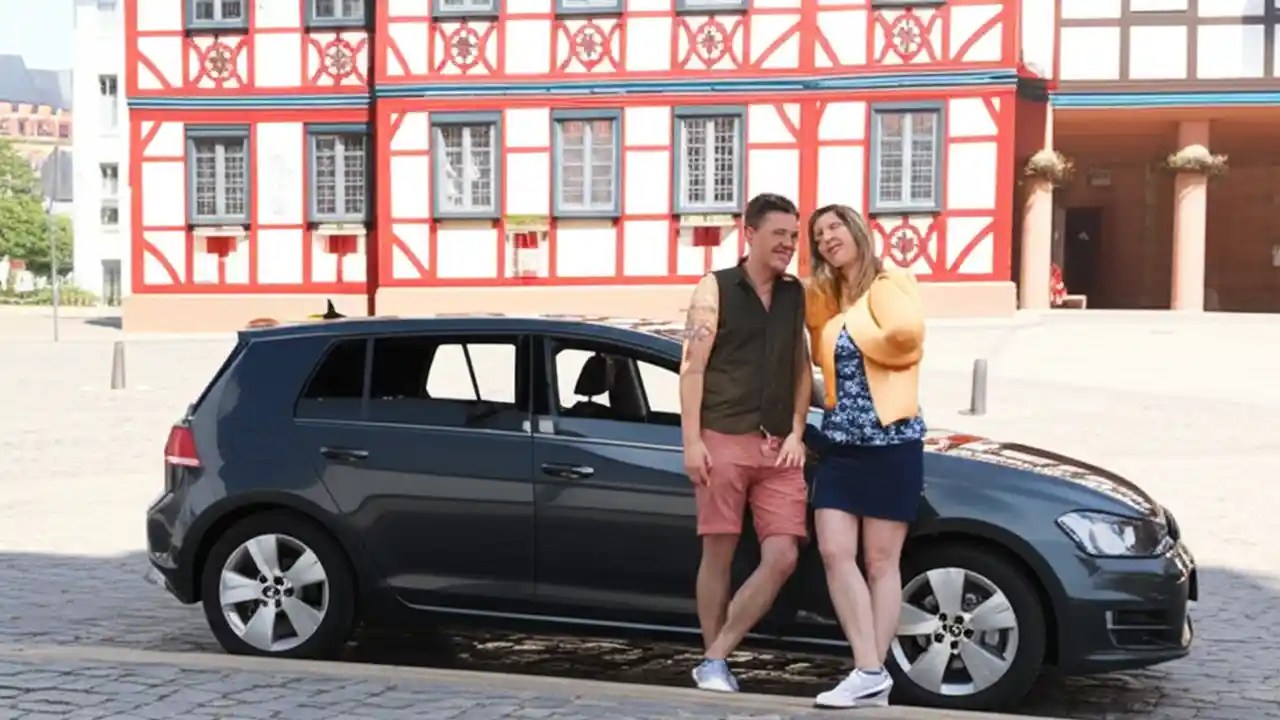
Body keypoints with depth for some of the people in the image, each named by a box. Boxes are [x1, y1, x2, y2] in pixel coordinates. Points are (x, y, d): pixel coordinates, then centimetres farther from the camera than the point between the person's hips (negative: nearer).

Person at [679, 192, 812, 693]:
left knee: (782, 557, -6)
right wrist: (692, 441, -11)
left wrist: (796, 433, 3)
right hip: (723, 440, -4)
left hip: (778, 447, 4)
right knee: (719, 554, 2)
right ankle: (713, 663, 14)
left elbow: (802, 369, 15)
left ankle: (716, 656, 4)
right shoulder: (715, 289, 1)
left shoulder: (796, 295, 14)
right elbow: (692, 368, -3)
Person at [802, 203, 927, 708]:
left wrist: (854, 330, -10)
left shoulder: (888, 285, -7)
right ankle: (869, 672, -4)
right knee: (835, 553, -5)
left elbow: (907, 333, -26)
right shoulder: (826, 299, 16)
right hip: (839, 443, 7)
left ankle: (874, 673, 6)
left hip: (890, 441, -7)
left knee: (880, 562, 1)